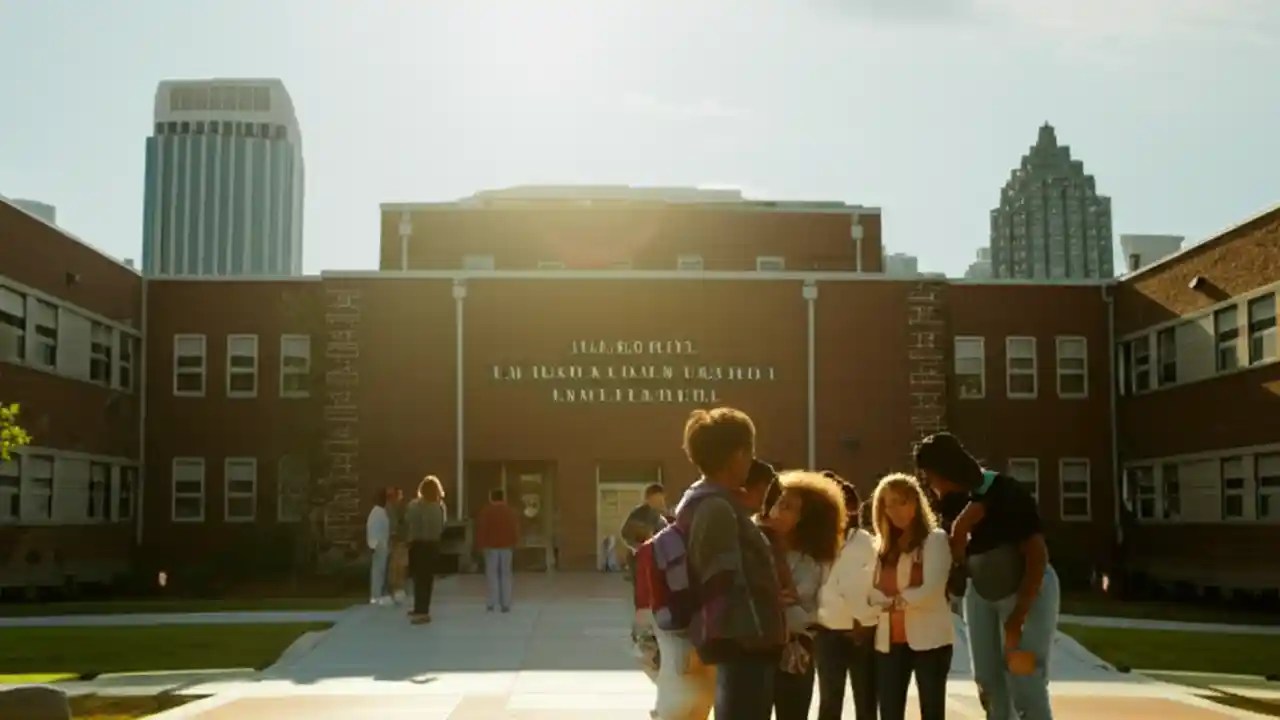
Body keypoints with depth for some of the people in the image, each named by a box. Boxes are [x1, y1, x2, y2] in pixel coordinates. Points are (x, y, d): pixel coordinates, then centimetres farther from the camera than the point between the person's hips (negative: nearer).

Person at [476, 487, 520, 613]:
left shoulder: (486, 511, -5)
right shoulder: (510, 511, 4)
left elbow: (481, 529, -8)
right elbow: (516, 528, 7)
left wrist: (481, 545, -2)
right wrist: (514, 543, 15)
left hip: (491, 546, -2)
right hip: (506, 546, 2)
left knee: (492, 573, 5)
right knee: (505, 574, 7)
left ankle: (492, 602, -1)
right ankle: (505, 604, 4)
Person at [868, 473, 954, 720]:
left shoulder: (935, 539, -2)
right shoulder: (883, 544, 17)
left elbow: (933, 590, -14)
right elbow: (873, 590, 5)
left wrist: (899, 601, -12)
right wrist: (886, 601, -15)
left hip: (928, 638, -5)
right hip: (889, 640, 5)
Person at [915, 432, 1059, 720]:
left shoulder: (1007, 494, -22)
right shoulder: (956, 501, -3)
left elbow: (1037, 556, -22)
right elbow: (956, 557, -3)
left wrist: (1018, 615, -23)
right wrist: (961, 526, -22)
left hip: (1027, 590, -7)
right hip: (981, 593, 7)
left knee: (1026, 687, -11)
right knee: (989, 684, 8)